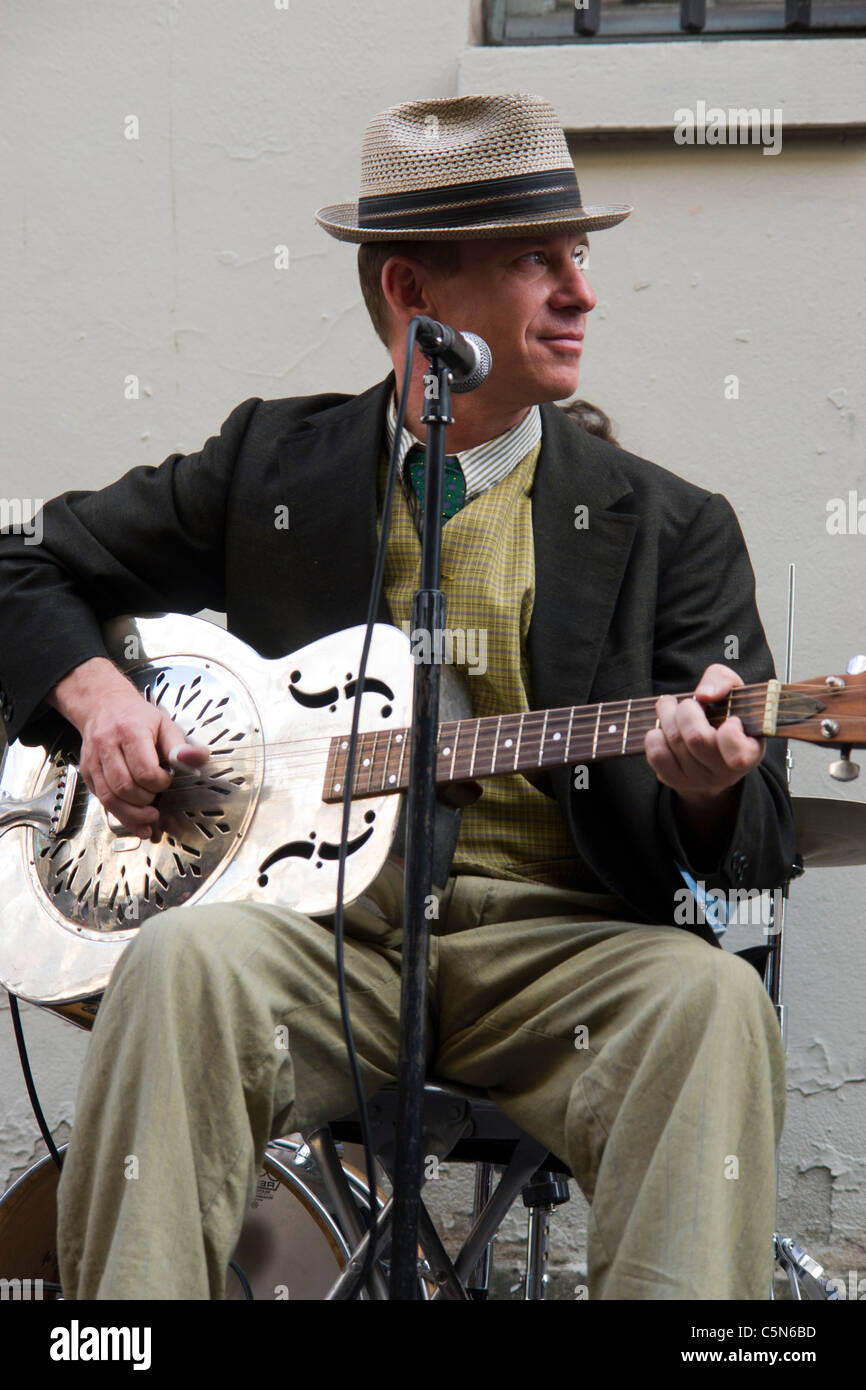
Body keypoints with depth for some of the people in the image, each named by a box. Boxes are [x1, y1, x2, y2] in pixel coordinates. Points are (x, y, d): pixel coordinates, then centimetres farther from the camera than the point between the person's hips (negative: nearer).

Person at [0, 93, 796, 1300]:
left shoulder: (670, 529, 10)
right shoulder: (271, 465, 13)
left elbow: (762, 842, 5)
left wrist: (704, 789, -21)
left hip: (554, 944, 0)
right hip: (319, 922, 0)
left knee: (707, 996, -32)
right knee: (185, 960, -33)